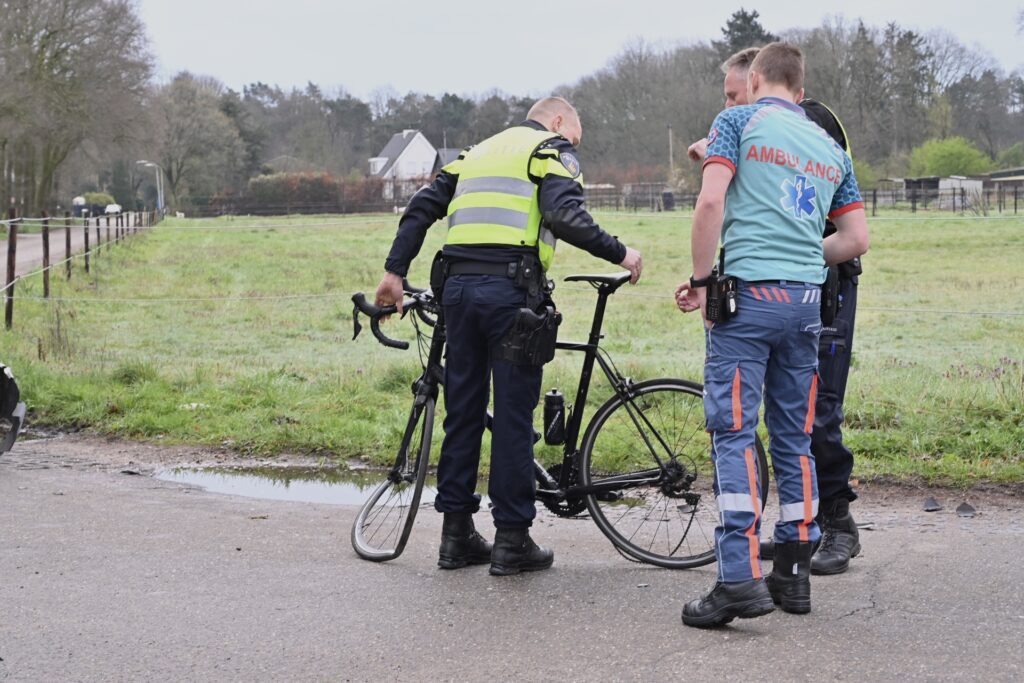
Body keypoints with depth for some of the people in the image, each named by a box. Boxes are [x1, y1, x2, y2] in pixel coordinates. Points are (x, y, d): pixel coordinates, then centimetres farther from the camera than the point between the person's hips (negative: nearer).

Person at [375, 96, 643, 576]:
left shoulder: (478, 152, 26)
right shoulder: (553, 150, 5)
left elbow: (422, 207, 16)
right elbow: (563, 216, -14)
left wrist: (395, 271, 13)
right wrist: (619, 254, -6)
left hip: (460, 288, 6)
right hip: (512, 290, -6)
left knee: (463, 409, 11)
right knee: (513, 415, -1)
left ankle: (456, 534, 15)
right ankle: (512, 540, 3)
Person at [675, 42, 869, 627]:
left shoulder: (739, 120, 2)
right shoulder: (830, 145, 18)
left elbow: (712, 201, -11)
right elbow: (857, 239, 14)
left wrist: (702, 280, -4)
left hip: (748, 293, -5)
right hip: (807, 300, 5)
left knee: (734, 432, -6)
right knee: (796, 435, 11)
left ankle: (740, 577, -14)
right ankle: (795, 572, 14)